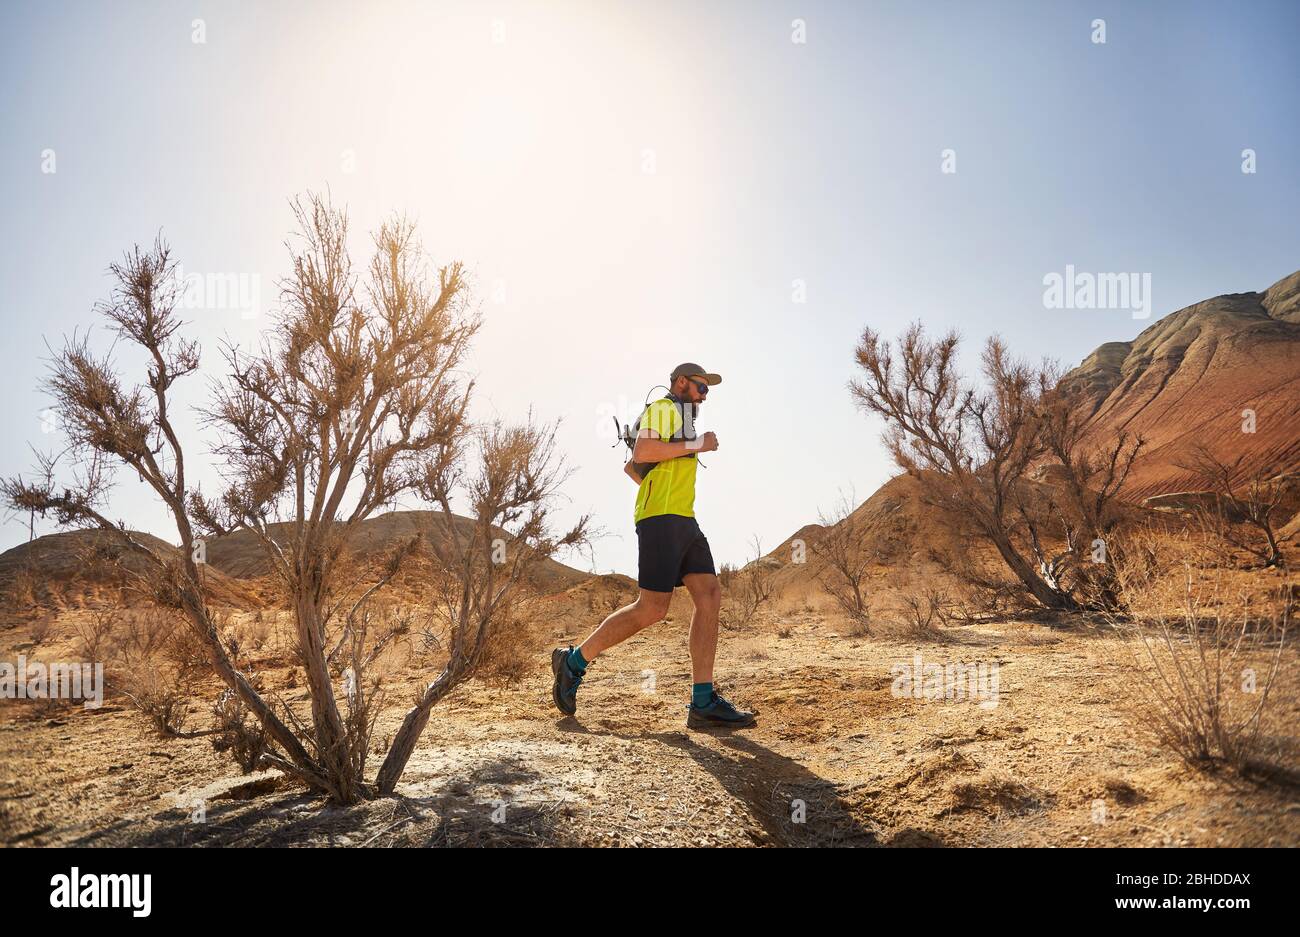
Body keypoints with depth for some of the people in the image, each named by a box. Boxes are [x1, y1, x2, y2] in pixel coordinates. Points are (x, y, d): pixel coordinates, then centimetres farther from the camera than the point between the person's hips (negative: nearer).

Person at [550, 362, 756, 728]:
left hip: (683, 521, 10)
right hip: (662, 519, -10)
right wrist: (697, 444, -11)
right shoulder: (663, 409, 1)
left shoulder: (679, 422, 30)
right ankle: (574, 661, 3)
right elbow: (641, 452, -17)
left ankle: (703, 704, -10)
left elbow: (631, 466, 35)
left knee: (710, 596, -5)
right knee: (652, 609, -13)